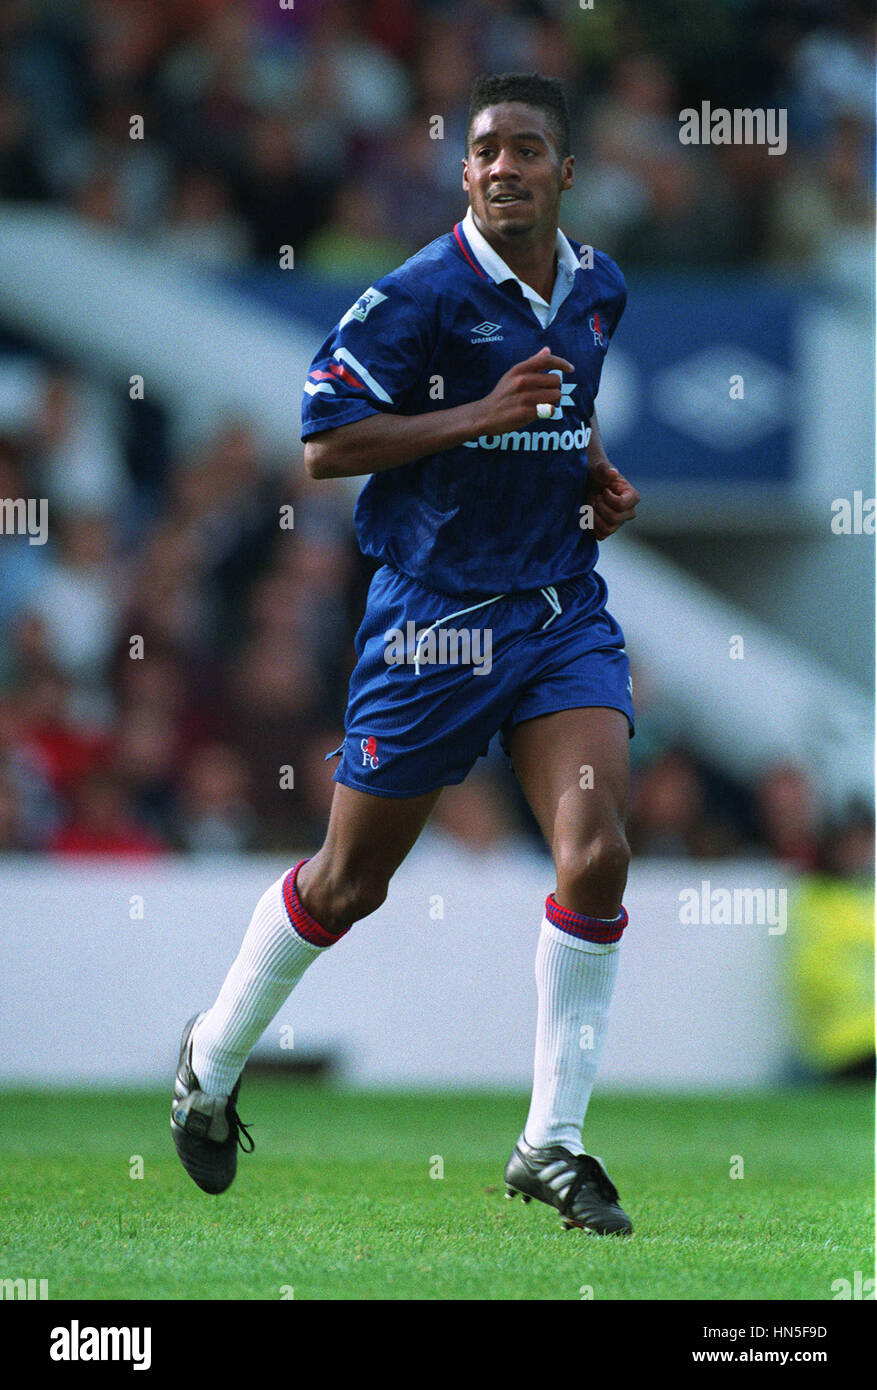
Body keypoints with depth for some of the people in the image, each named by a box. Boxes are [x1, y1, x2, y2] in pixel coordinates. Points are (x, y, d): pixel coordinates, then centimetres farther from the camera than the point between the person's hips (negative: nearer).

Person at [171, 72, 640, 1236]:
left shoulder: (597, 289, 8)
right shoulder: (423, 293, -13)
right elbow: (325, 445, -15)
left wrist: (599, 475, 9)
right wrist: (481, 415, -22)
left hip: (563, 608, 5)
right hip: (437, 611, -4)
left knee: (596, 854, -14)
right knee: (350, 882, 6)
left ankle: (553, 1145, -4)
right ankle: (213, 1060, 33)